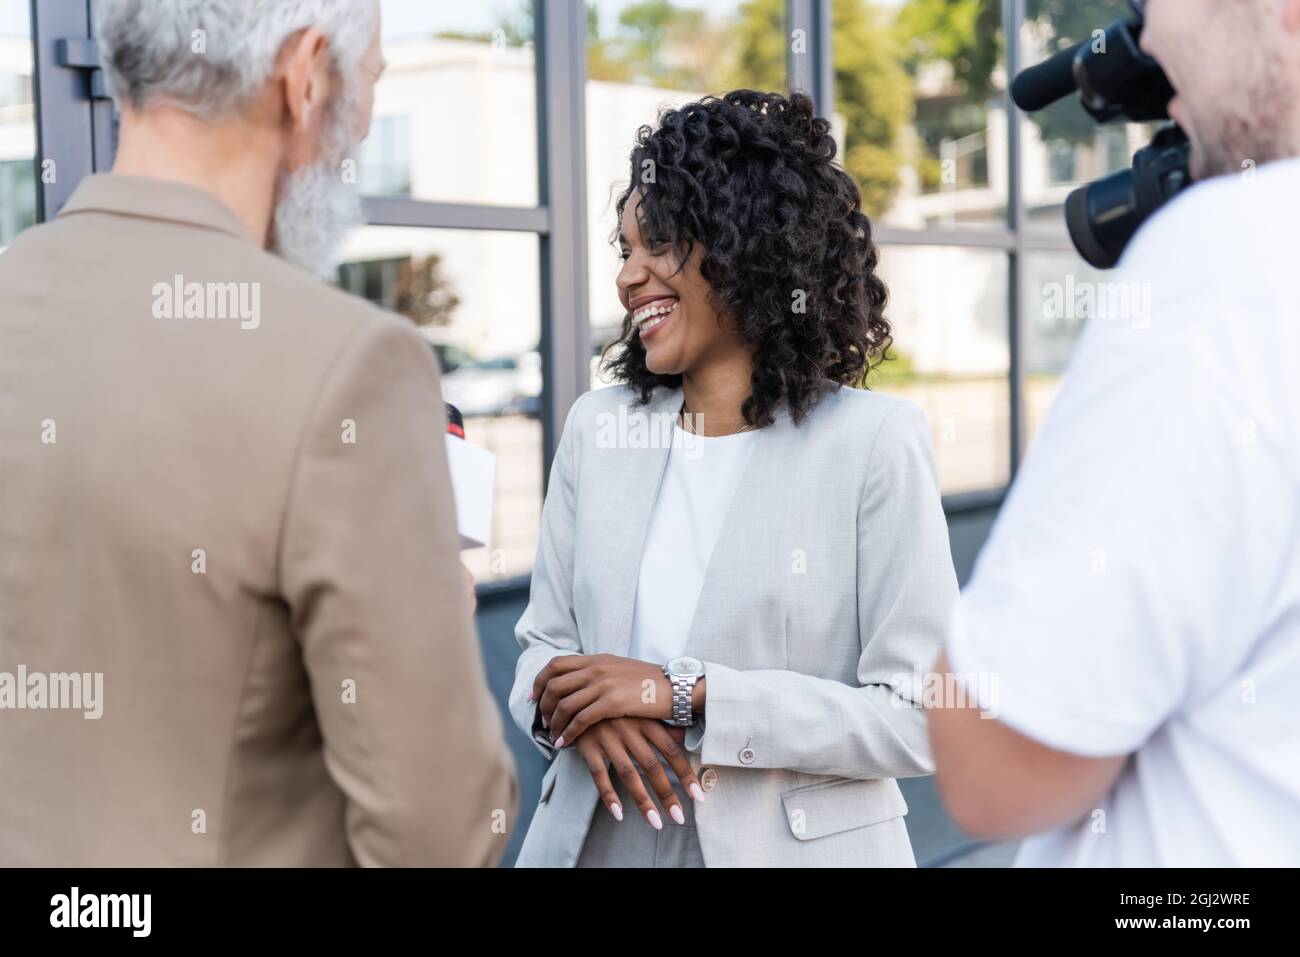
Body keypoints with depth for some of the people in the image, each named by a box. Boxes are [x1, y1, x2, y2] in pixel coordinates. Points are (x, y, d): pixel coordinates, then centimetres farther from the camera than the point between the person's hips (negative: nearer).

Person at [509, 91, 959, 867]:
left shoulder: (873, 440, -11)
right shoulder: (597, 427, 2)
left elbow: (919, 717, -14)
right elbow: (544, 644, 7)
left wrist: (684, 695, -20)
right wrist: (578, 710, -15)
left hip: (790, 844, -4)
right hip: (597, 838, 4)